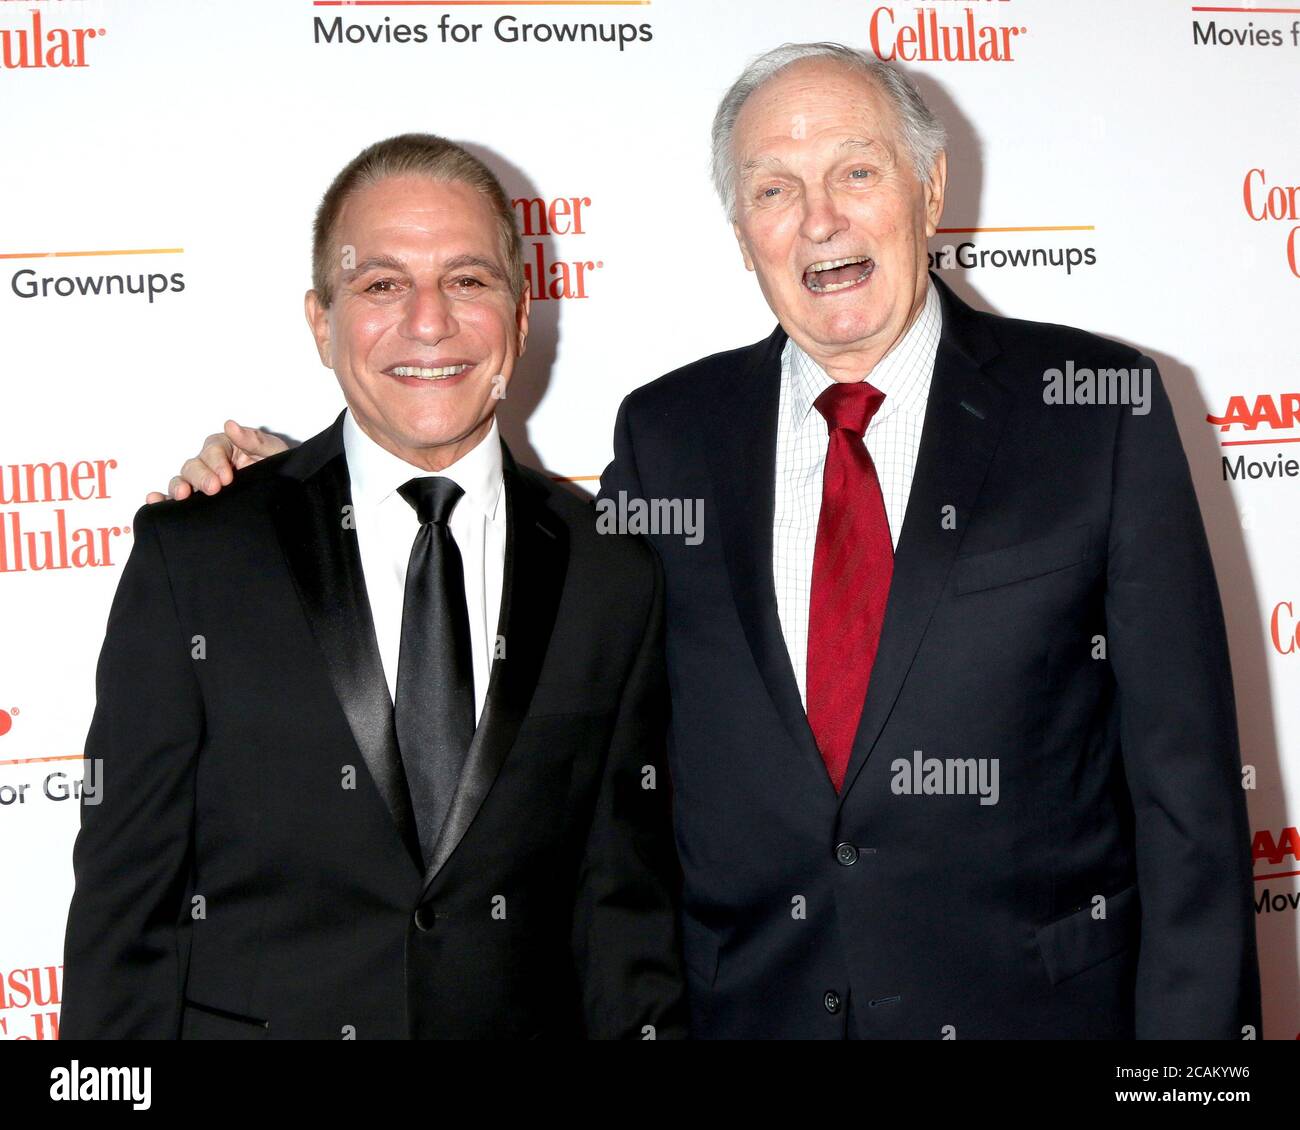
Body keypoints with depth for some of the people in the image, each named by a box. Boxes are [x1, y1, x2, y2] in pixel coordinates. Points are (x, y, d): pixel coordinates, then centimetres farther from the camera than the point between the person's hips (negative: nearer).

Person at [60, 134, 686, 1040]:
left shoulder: (615, 575, -1)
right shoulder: (192, 556, -6)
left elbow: (624, 911, 0)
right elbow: (125, 904, -5)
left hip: (528, 1019, 2)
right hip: (250, 1018, -1)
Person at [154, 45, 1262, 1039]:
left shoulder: (1101, 408, -4)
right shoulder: (668, 434, 3)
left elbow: (1183, 778, -4)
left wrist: (1189, 1040, -8)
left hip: (1036, 1005, -1)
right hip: (744, 1004, 2)